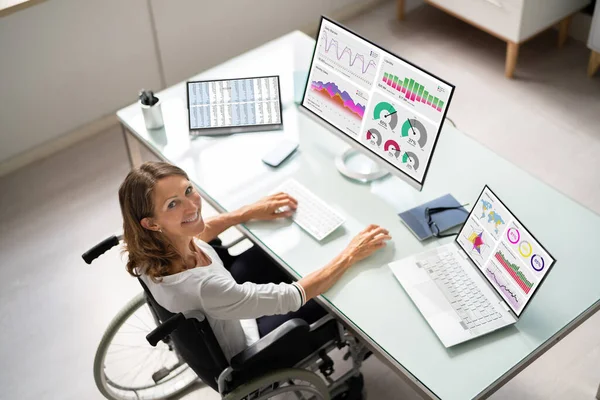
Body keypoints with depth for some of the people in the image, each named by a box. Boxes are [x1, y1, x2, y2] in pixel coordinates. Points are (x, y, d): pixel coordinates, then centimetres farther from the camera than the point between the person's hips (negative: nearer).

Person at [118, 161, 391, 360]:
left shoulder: (154, 241, -25)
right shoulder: (199, 287, -47)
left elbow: (195, 233, 2)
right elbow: (291, 297, -36)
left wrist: (249, 212, -2)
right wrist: (351, 254, -27)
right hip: (242, 354, -6)